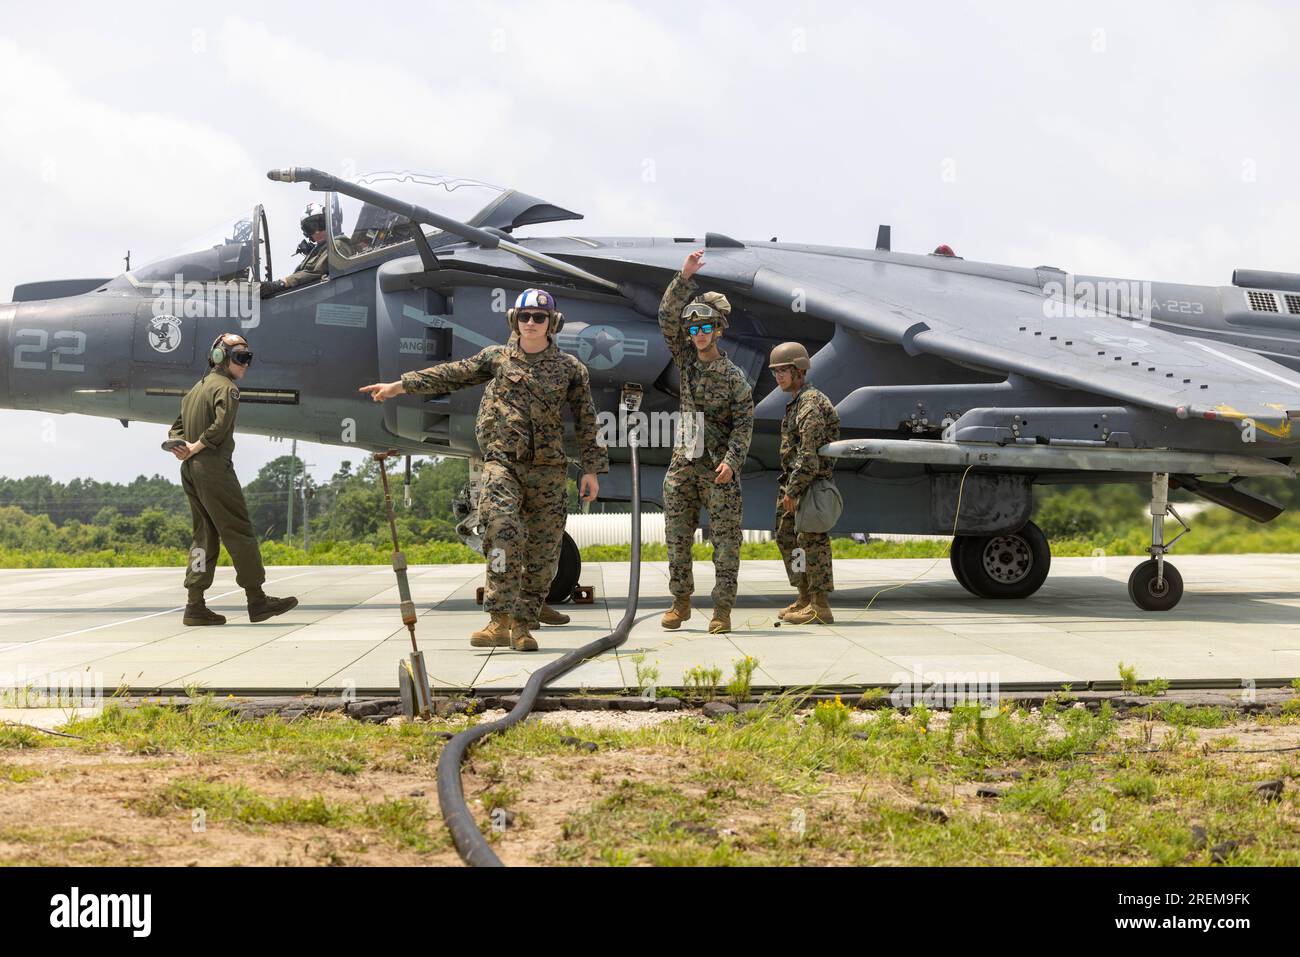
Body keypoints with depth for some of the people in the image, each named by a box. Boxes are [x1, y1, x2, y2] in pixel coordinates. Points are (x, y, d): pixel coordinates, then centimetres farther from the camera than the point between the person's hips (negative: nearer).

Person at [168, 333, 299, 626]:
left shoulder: (196, 389, 22)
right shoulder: (226, 387, -7)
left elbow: (177, 426, 19)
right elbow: (221, 425, -22)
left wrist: (181, 445, -1)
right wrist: (197, 447, -11)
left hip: (190, 469, 9)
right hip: (213, 467, -9)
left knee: (205, 536, 11)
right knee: (239, 533, -5)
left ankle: (195, 605, 7)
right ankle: (257, 600, -3)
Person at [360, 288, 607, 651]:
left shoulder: (570, 368, 8)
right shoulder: (496, 358, 9)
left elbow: (586, 421, 10)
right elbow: (451, 375, 12)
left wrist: (591, 469, 5)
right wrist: (400, 385, 9)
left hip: (548, 471, 1)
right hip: (502, 462, -1)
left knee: (543, 551, 0)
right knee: (504, 531, -23)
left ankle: (522, 624, 11)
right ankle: (499, 620, -23)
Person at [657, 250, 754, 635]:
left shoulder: (734, 377, -3)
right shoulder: (686, 358, 7)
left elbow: (744, 423, -8)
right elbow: (668, 317, -1)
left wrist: (731, 460, -23)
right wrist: (685, 277, -12)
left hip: (719, 469, -4)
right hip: (683, 463, 4)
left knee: (725, 541, -3)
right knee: (677, 537, 6)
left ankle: (722, 610, 0)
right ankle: (681, 602, 17)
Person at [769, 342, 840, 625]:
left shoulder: (810, 404, -16)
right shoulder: (794, 403, 17)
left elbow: (809, 454, -23)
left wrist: (792, 490, -21)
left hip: (810, 483, -11)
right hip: (793, 482, 11)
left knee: (811, 539, -9)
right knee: (786, 537, 15)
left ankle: (820, 607, -7)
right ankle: (805, 598, 23)